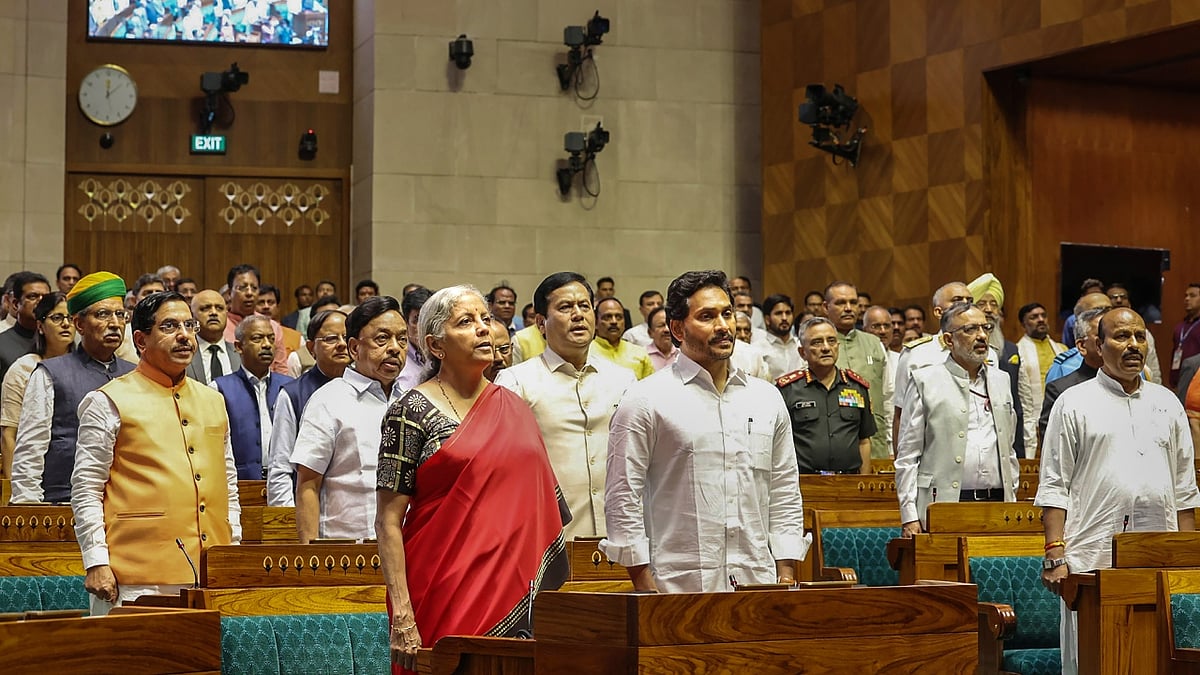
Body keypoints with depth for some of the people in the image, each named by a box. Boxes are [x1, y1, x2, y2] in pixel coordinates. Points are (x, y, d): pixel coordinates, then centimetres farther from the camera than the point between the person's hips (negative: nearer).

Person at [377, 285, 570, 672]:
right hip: (446, 594, -5)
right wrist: (402, 616, -15)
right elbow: (388, 520, -7)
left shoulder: (513, 408, 12)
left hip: (516, 592, 5)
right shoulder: (413, 412, -4)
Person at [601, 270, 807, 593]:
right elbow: (622, 499, -4)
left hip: (759, 581, 4)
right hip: (677, 587, -4)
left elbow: (785, 495, 16)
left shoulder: (767, 398, 14)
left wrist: (787, 577, 7)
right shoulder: (646, 400, 0)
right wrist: (644, 588, -9)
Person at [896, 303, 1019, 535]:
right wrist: (909, 516, -7)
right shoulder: (925, 381, 2)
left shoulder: (1001, 380, 17)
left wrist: (1012, 503, 14)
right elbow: (907, 456, -1)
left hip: (997, 506, 4)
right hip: (943, 507, -4)